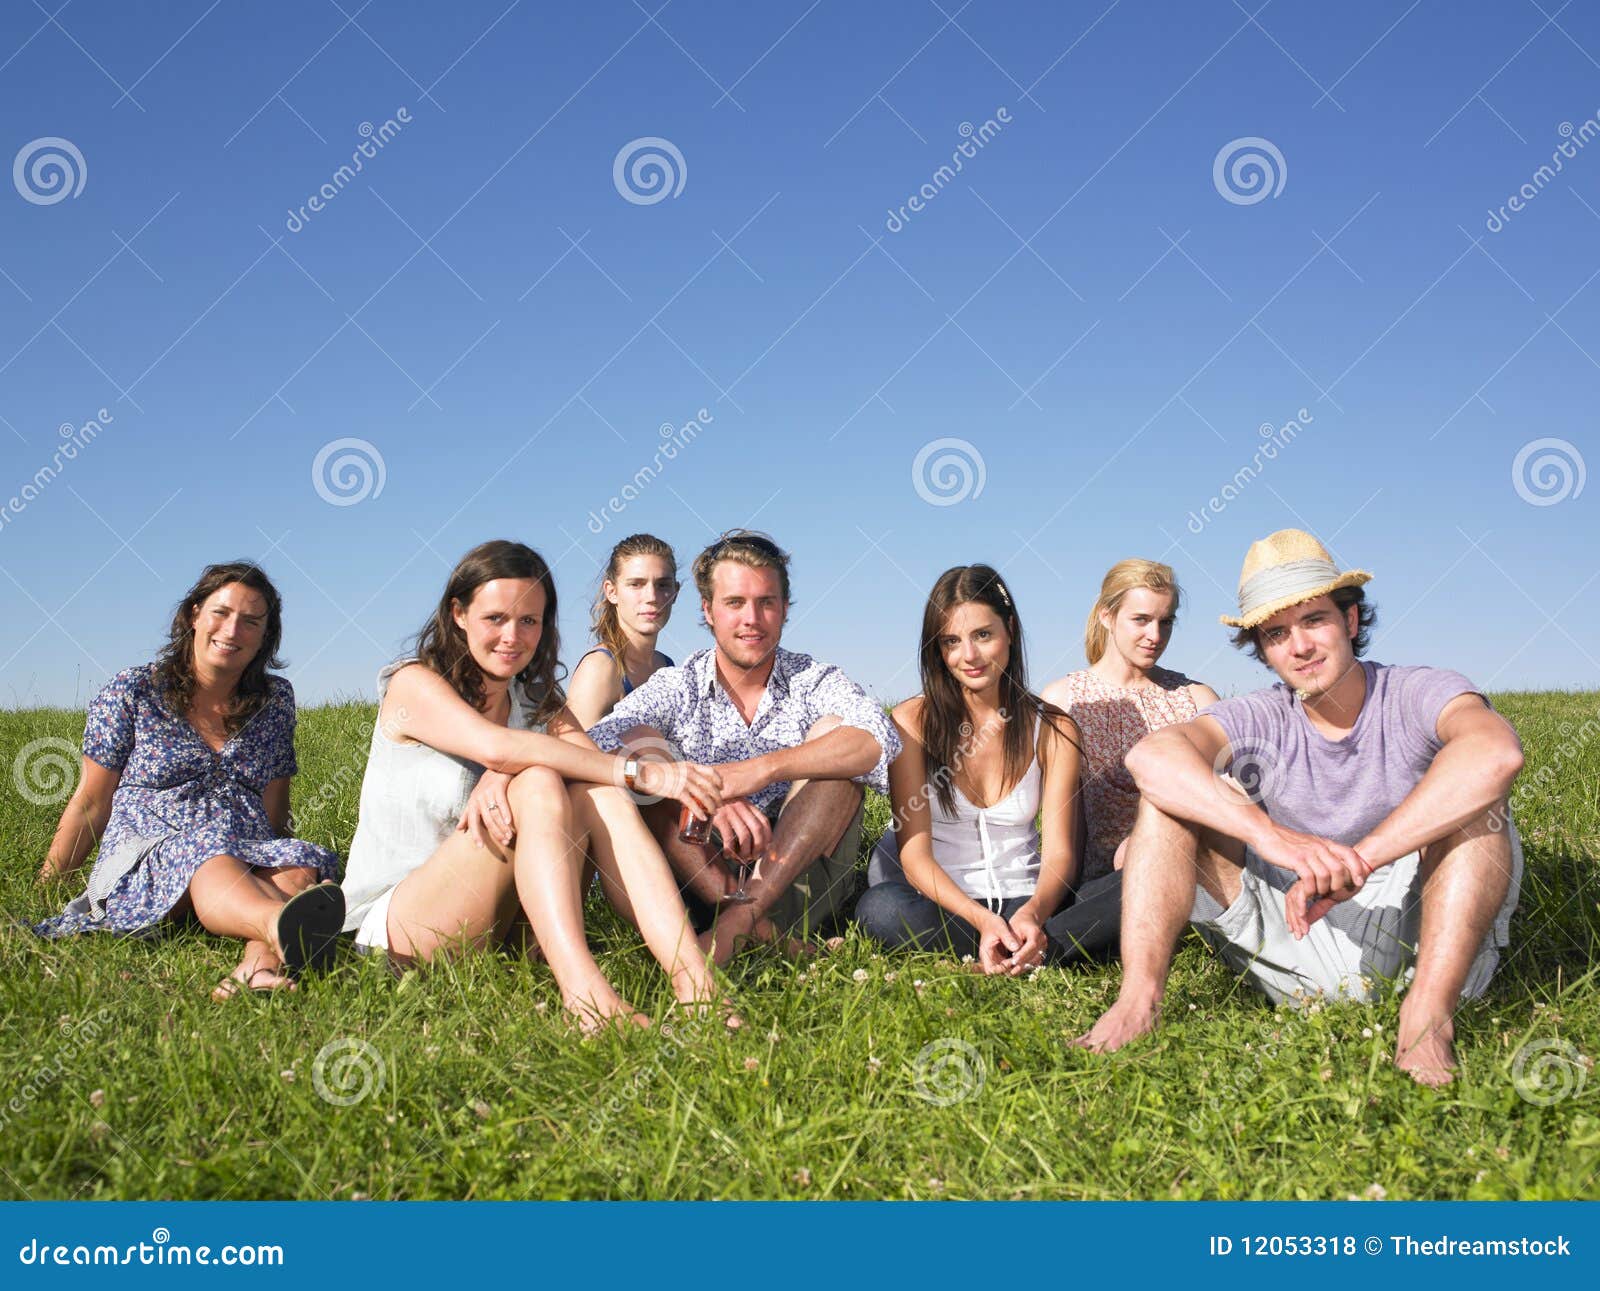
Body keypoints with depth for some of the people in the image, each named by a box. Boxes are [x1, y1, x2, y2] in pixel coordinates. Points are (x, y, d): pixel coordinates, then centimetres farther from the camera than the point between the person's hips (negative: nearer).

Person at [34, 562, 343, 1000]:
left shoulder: (275, 700, 15)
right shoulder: (133, 692, 6)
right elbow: (90, 805, 9)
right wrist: (43, 891, 6)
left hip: (253, 862, 3)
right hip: (144, 862, -3)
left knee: (303, 864, -33)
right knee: (203, 853, -40)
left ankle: (258, 964, -64)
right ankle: (284, 928, -72)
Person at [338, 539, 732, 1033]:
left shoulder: (538, 699, 12)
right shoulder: (413, 683, -6)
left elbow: (591, 759, -10)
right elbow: (496, 746, -26)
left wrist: (502, 775, -31)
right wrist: (638, 772, -30)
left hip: (501, 917, 5)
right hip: (394, 924, -5)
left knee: (598, 795, -22)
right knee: (538, 786, -29)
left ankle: (695, 982, -39)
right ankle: (583, 990, -50)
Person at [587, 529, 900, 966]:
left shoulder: (814, 680, 5)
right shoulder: (676, 687, 5)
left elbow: (878, 742, -19)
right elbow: (600, 742, -18)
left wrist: (762, 769, -33)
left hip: (799, 882, 0)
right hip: (701, 877, 1)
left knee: (832, 732, -18)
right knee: (639, 745, -18)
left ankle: (739, 918, -34)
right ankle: (760, 930, -34)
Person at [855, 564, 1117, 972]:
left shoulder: (1053, 729, 3)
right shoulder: (912, 721, -3)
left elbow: (1060, 852, -4)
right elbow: (915, 854, -10)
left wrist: (1032, 914, -28)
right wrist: (983, 920, -28)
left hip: (1020, 901, 1)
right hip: (934, 901, -1)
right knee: (882, 909, -37)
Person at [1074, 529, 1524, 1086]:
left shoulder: (1420, 696, -6)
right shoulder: (1260, 722, -1)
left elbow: (1497, 752, -32)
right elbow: (1150, 755, -24)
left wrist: (1359, 859, -37)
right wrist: (1272, 835, -40)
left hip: (1422, 947, -2)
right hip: (1301, 956, 2)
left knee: (1468, 795, -25)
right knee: (1174, 793, -9)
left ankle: (1427, 1017, -33)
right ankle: (1138, 1000, -24)